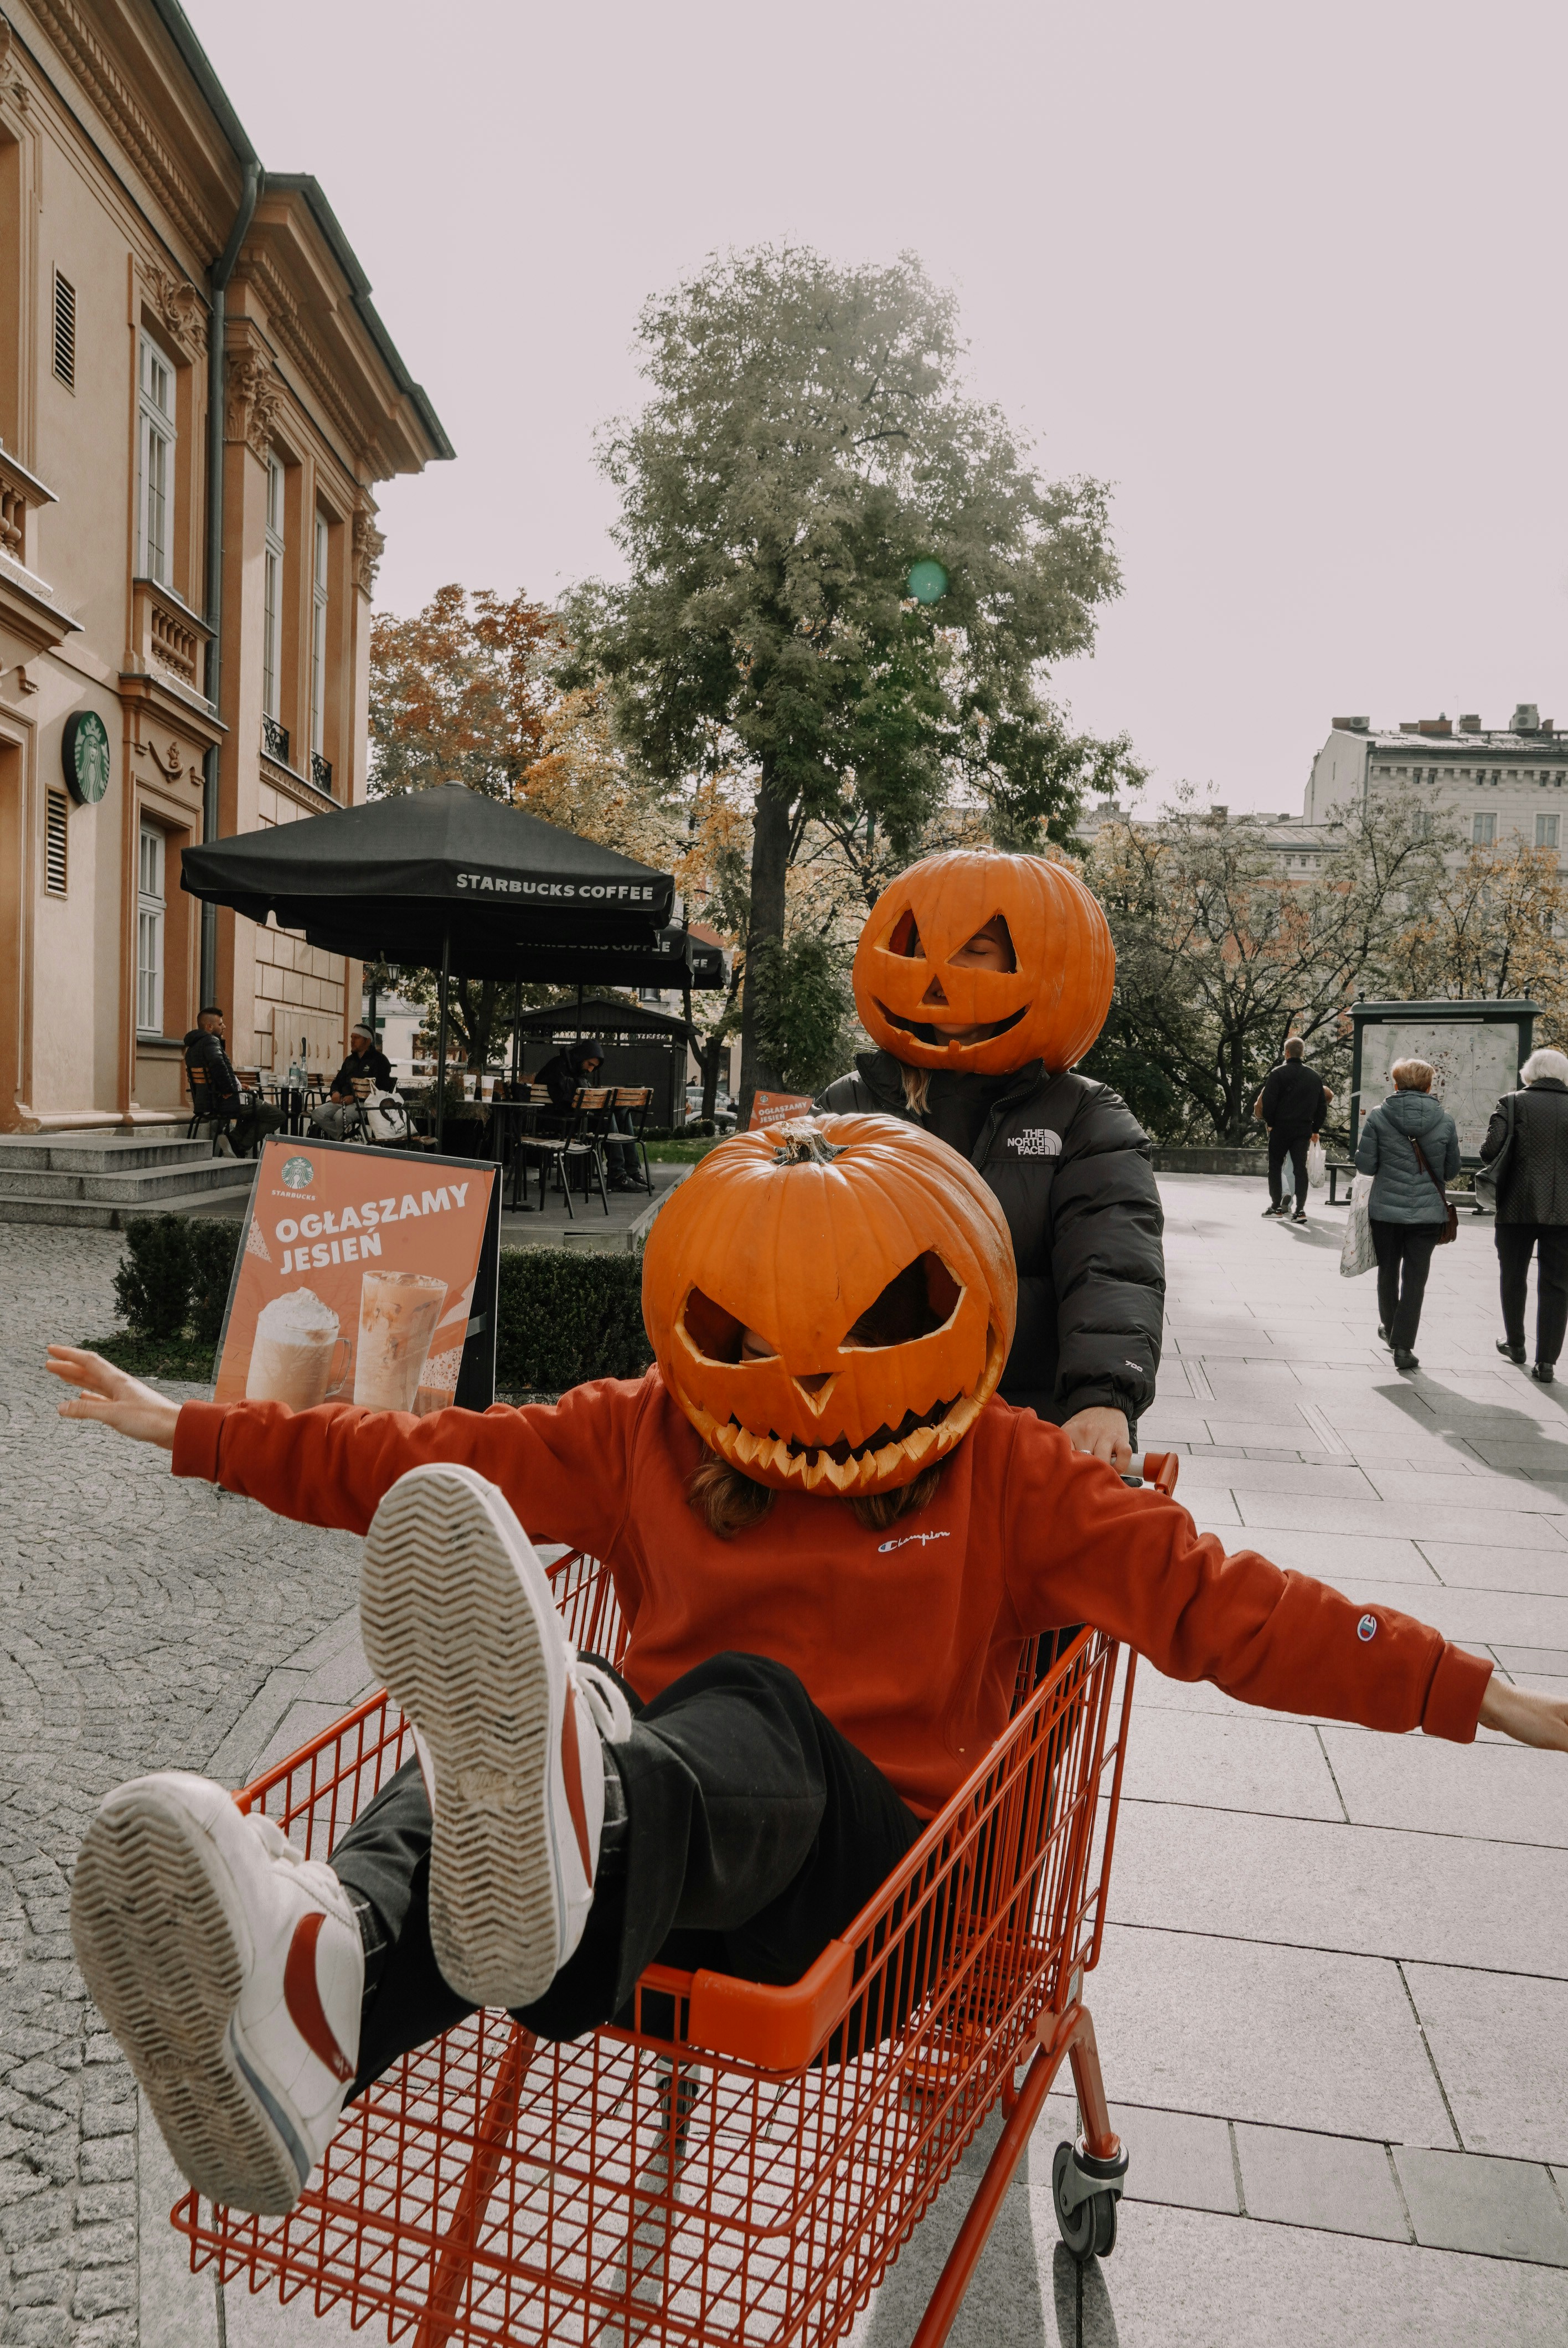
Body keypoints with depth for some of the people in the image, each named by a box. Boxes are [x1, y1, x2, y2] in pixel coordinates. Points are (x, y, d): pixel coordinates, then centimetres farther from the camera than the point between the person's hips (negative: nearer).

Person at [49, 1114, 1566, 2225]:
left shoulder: (1006, 1477, 7)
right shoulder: (640, 1439, 12)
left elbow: (1217, 1604, 2)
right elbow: (417, 1463, 12)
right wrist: (185, 1428, 12)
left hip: (863, 1867, -2)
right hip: (664, 1846, 2)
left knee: (748, 1702, -35)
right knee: (497, 1697, -30)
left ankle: (563, 1844, -70)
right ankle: (329, 1985, -62)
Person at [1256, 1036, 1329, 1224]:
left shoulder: (1278, 1073, -6)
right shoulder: (1315, 1076, 10)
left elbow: (1268, 1102, -11)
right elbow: (1322, 1106, 12)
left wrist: (1269, 1122, 3)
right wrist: (1315, 1129, 18)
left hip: (1281, 1127, -3)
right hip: (1304, 1129, 3)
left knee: (1275, 1166, 9)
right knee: (1300, 1168, 4)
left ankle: (1276, 1206, 8)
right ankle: (1300, 1209, -4)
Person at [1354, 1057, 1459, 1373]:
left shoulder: (1379, 1117, -8)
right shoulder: (1445, 1120, -4)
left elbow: (1365, 1164, -7)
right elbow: (1452, 1170, 3)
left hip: (1386, 1208, 0)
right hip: (1429, 1211, 0)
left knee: (1388, 1270, 20)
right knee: (1415, 1276, 4)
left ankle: (1390, 1328, 37)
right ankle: (1403, 1345, 0)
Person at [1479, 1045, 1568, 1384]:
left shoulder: (1513, 1103, -5)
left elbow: (1490, 1150, -12)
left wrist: (1499, 1175, 8)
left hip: (1518, 1204, -1)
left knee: (1513, 1277, 17)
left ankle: (1515, 1343, 31)